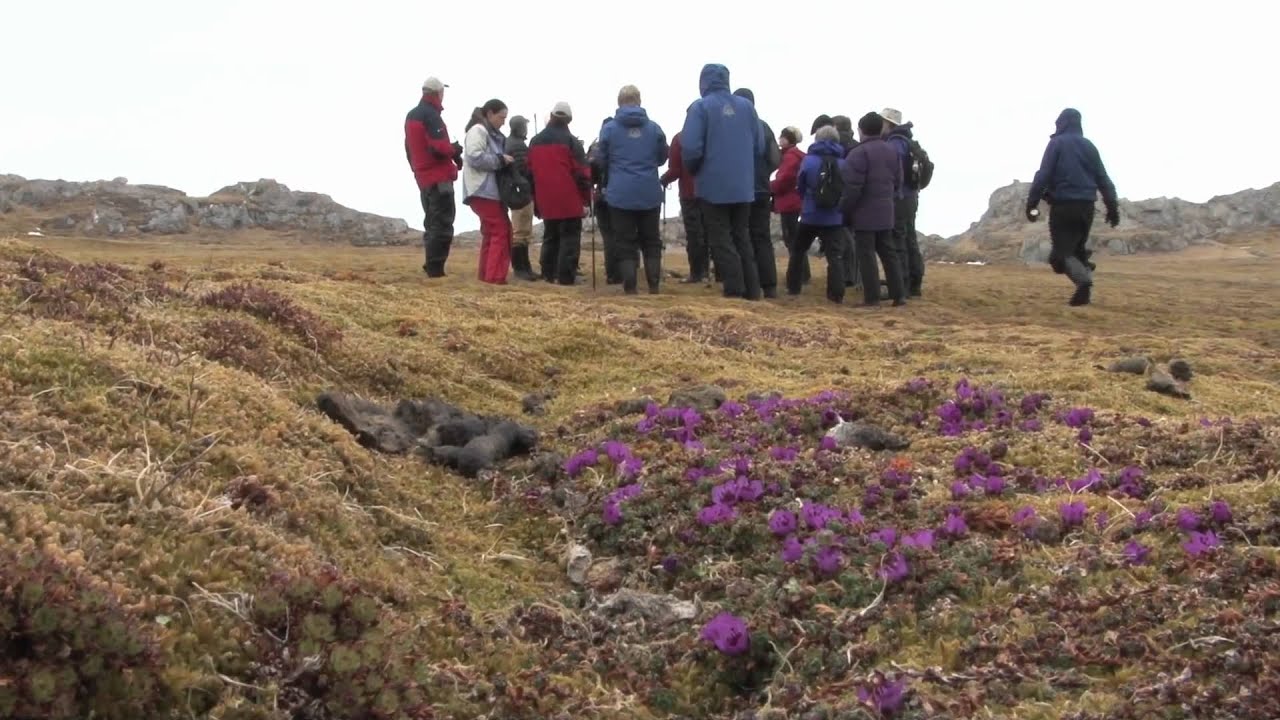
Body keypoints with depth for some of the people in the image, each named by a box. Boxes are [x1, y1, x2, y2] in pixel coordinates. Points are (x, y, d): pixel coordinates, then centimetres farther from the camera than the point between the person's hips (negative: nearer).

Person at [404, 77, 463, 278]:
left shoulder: (411, 116, 15)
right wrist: (455, 150, -6)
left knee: (432, 222, 16)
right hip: (439, 177, -9)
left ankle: (431, 266, 16)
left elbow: (410, 149, 19)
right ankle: (435, 267, -10)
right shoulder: (431, 115, -14)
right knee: (442, 224, -7)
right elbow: (438, 147, -23)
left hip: (422, 177, 9)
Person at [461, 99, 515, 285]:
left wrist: (504, 160, 12)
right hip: (482, 191, -10)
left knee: (491, 232, 12)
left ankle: (487, 274, 17)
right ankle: (494, 276, -13)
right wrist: (500, 159, -17)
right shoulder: (478, 131, -10)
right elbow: (474, 157, -22)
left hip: (491, 190, 10)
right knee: (501, 230, -12)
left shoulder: (493, 134, 22)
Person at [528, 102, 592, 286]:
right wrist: (587, 197, 0)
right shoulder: (571, 141, -6)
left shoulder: (535, 142, 12)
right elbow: (582, 172, -9)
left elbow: (530, 172, 15)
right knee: (570, 238, -2)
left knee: (550, 237, 17)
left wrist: (535, 198, 20)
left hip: (546, 201, 5)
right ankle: (566, 276, -7)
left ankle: (548, 273, 16)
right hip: (569, 200, -5)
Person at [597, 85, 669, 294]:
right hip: (649, 194, 2)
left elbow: (601, 160, 6)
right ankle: (654, 287, 6)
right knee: (651, 242, 11)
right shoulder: (654, 128, 2)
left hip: (621, 194, -2)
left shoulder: (609, 129, -2)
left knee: (625, 244, 2)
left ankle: (630, 290, -4)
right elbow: (662, 157, 14)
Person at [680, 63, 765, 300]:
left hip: (714, 185, -5)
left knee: (721, 240, 1)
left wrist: (692, 171, 4)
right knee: (741, 237, 15)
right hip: (743, 186, 5)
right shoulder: (746, 106, 6)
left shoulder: (700, 107, -9)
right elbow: (759, 146, 7)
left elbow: (690, 148, -16)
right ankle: (751, 291, 13)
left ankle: (735, 292, -5)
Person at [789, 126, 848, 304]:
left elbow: (800, 187, 8)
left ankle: (793, 287, 22)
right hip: (834, 218, 0)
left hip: (810, 216, 0)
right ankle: (836, 294, -11)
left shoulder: (808, 161, -4)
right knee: (835, 256, -2)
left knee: (798, 250, 19)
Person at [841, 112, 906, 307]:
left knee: (867, 256, -4)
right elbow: (898, 181, 16)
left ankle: (872, 297, -6)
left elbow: (852, 187, -18)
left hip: (864, 213, -7)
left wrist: (845, 211, -8)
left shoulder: (859, 153, -14)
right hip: (885, 212, 7)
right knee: (889, 253, 12)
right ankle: (898, 295, 11)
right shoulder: (892, 152, 12)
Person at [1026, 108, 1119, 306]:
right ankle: (1085, 289, 2)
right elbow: (1103, 179, 12)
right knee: (1079, 249, 18)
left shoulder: (1057, 143, -2)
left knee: (1061, 252, -3)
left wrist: (1031, 204, -11)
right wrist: (1113, 208, 15)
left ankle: (1083, 280, -29)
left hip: (1063, 205, -5)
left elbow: (1043, 175, -11)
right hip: (1086, 206, 5)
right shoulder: (1089, 145, 12)